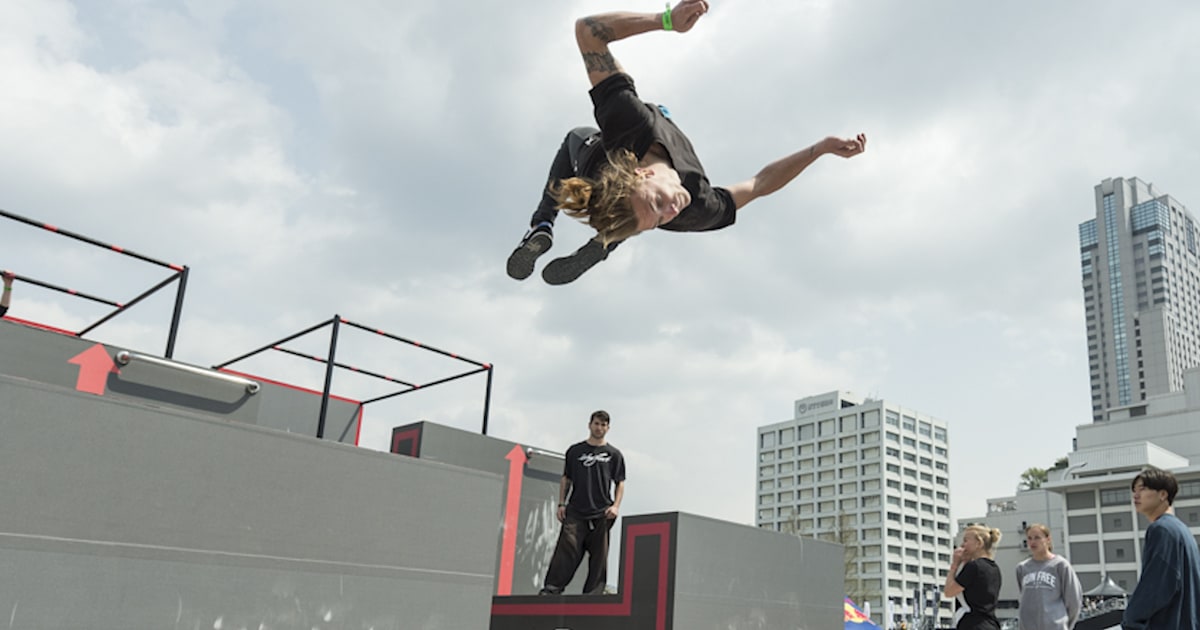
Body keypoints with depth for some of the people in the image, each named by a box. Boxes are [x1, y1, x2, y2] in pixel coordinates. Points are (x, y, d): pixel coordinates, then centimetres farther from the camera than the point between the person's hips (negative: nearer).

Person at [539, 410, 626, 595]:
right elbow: (566, 479, 15)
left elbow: (620, 483, 11)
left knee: (599, 556, -1)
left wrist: (615, 506, -4)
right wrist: (561, 504, 5)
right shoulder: (575, 451, 13)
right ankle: (551, 589, -11)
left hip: (601, 514, 0)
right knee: (566, 550, -10)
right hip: (575, 512, 0)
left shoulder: (614, 454, 11)